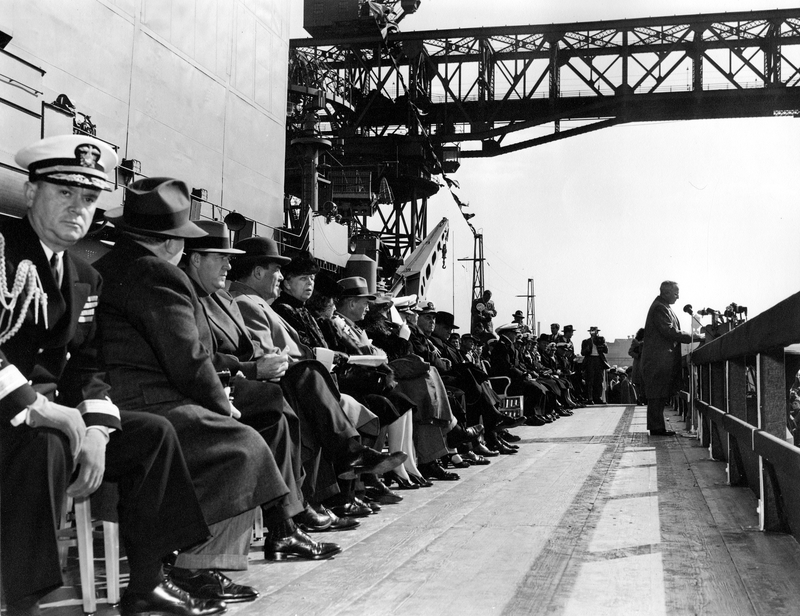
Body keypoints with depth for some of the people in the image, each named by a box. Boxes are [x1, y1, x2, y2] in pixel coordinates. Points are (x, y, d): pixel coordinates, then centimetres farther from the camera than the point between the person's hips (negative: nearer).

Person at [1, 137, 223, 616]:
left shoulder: (86, 277, 13)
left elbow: (86, 364, 9)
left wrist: (95, 431, -9)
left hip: (46, 409, 8)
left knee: (154, 433, 1)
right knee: (45, 445, -36)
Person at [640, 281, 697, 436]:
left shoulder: (662, 307, 19)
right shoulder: (659, 308, -15)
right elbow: (670, 332, -22)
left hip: (661, 360, 11)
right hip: (659, 358, -11)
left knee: (659, 396, 11)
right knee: (658, 395, -7)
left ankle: (657, 427, 14)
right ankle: (657, 427, -4)